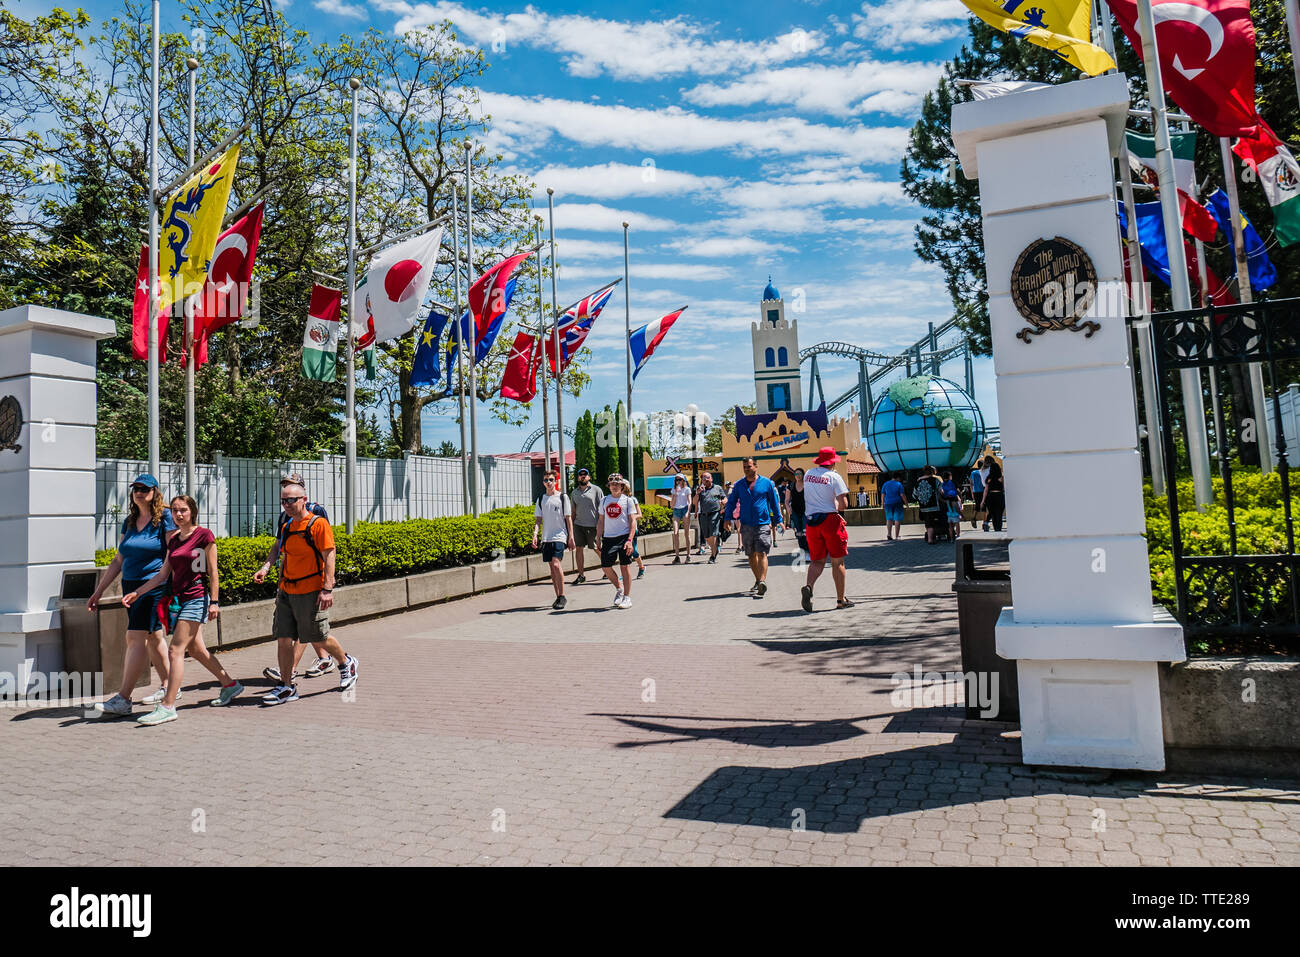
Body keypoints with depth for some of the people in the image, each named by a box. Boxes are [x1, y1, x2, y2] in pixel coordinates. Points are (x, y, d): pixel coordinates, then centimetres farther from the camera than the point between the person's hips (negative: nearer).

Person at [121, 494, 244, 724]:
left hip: (197, 598, -8)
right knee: (195, 649, 14)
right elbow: (164, 573, 14)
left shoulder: (204, 535, -7)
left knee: (176, 651, -12)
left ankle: (167, 706, -9)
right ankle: (230, 685, 28)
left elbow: (213, 572, -8)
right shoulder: (173, 539, 13)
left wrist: (214, 602, -12)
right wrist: (137, 593, 7)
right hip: (178, 598, 8)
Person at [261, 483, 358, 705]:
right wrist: (280, 588, 19)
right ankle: (287, 687, 11)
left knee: (321, 637, 4)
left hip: (310, 592, -7)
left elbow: (329, 557, -14)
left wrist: (328, 589, -20)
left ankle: (346, 664, 29)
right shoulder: (287, 527, 13)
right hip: (287, 593, 7)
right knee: (283, 638, 3)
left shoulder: (318, 524, -10)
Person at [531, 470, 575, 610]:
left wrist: (571, 537, -3)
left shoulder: (563, 497, 1)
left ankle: (562, 596, -8)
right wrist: (535, 534, -5)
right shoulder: (541, 499, 11)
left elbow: (568, 518, 2)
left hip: (560, 536, -4)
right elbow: (538, 519, 11)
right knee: (552, 567, 7)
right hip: (546, 538, 5)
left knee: (556, 564, -18)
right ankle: (558, 597, 16)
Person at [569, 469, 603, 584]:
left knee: (598, 549, 3)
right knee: (579, 548, 0)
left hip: (593, 525, -4)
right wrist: (571, 526, 14)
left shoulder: (596, 490, 0)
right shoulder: (575, 492, 13)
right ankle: (581, 574, 7)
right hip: (578, 525, 4)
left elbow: (602, 508, 0)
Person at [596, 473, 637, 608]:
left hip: (624, 536, -3)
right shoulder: (604, 500, 11)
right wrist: (598, 537, 11)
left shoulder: (627, 500, 1)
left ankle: (627, 597, 8)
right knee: (606, 566, 0)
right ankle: (618, 589, 25)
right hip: (608, 537, 4)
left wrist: (630, 540, -13)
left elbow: (633, 521, -3)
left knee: (625, 566, -1)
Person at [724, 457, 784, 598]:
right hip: (746, 525, 4)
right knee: (751, 555, 10)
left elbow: (774, 502, 9)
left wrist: (778, 521, 9)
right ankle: (758, 581, 24)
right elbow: (731, 502, 13)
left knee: (761, 553, -14)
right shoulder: (739, 485, 9)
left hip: (763, 524, -4)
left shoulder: (767, 483, 2)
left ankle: (763, 582, -22)